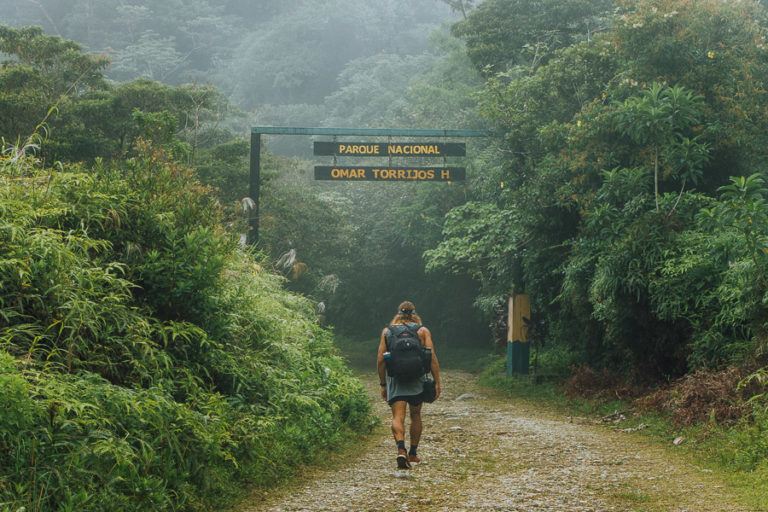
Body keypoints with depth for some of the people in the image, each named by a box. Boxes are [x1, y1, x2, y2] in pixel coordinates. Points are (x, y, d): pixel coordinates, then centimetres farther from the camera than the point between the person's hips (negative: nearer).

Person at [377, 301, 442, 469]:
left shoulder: (387, 331, 7)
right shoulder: (423, 331, 3)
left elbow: (380, 360, 3)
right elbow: (432, 358, -5)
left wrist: (383, 384, 10)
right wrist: (437, 382, -2)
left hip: (394, 380, 0)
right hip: (416, 380, 1)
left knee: (397, 417, -6)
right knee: (415, 416, 18)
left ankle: (401, 449, -30)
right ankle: (413, 453, 27)